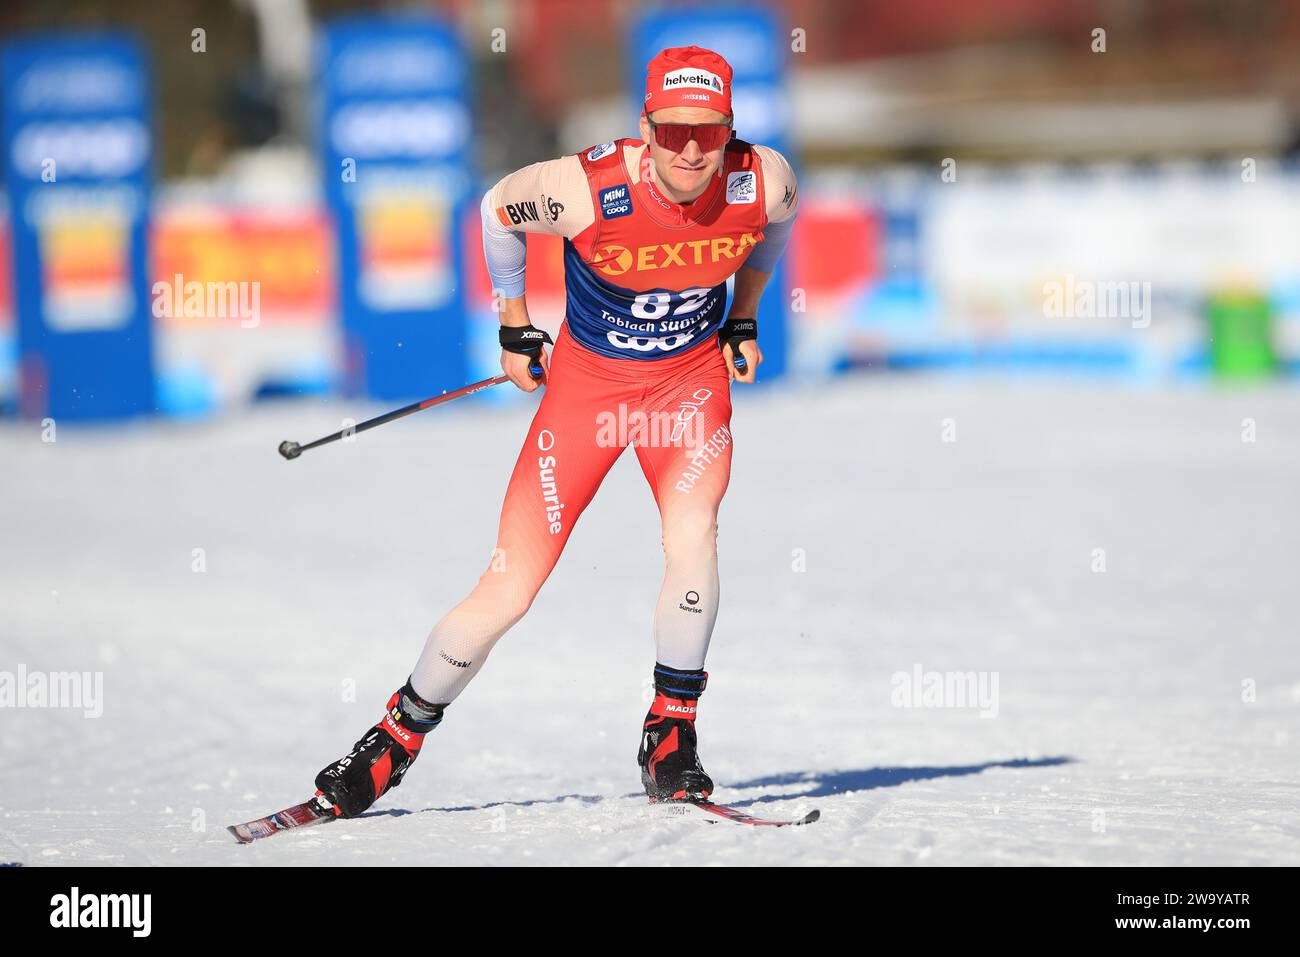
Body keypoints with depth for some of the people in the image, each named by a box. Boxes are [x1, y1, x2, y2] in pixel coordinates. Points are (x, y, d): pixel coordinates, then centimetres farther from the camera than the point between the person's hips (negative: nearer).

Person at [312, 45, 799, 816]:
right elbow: (499, 210, -6)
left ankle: (671, 736, -8)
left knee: (692, 534, -26)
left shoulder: (763, 182, -20)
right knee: (508, 593, -4)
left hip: (691, 375, 2)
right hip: (588, 378, -2)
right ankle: (399, 738, 17)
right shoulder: (588, 189, -28)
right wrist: (516, 330, 4)